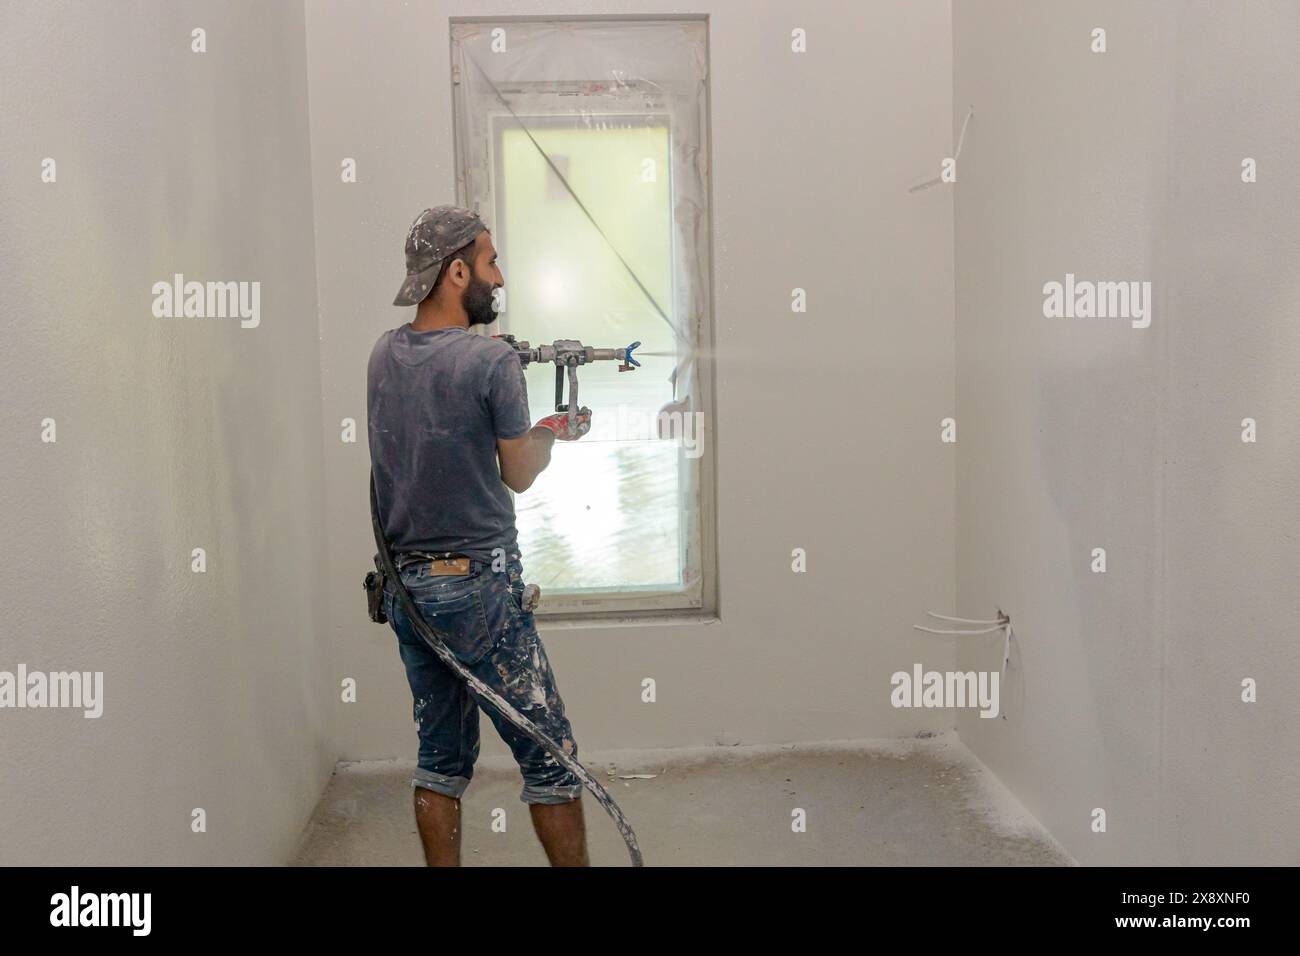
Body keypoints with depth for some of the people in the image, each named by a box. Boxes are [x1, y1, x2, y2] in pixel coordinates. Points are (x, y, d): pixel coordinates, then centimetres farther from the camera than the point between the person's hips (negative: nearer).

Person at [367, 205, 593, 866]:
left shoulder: (383, 356, 5)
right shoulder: (492, 360, -15)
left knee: (442, 755, 16)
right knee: (550, 756, 4)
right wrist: (554, 434, 14)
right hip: (478, 587, -7)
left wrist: (530, 429, 17)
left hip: (404, 585, 7)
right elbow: (520, 474, -5)